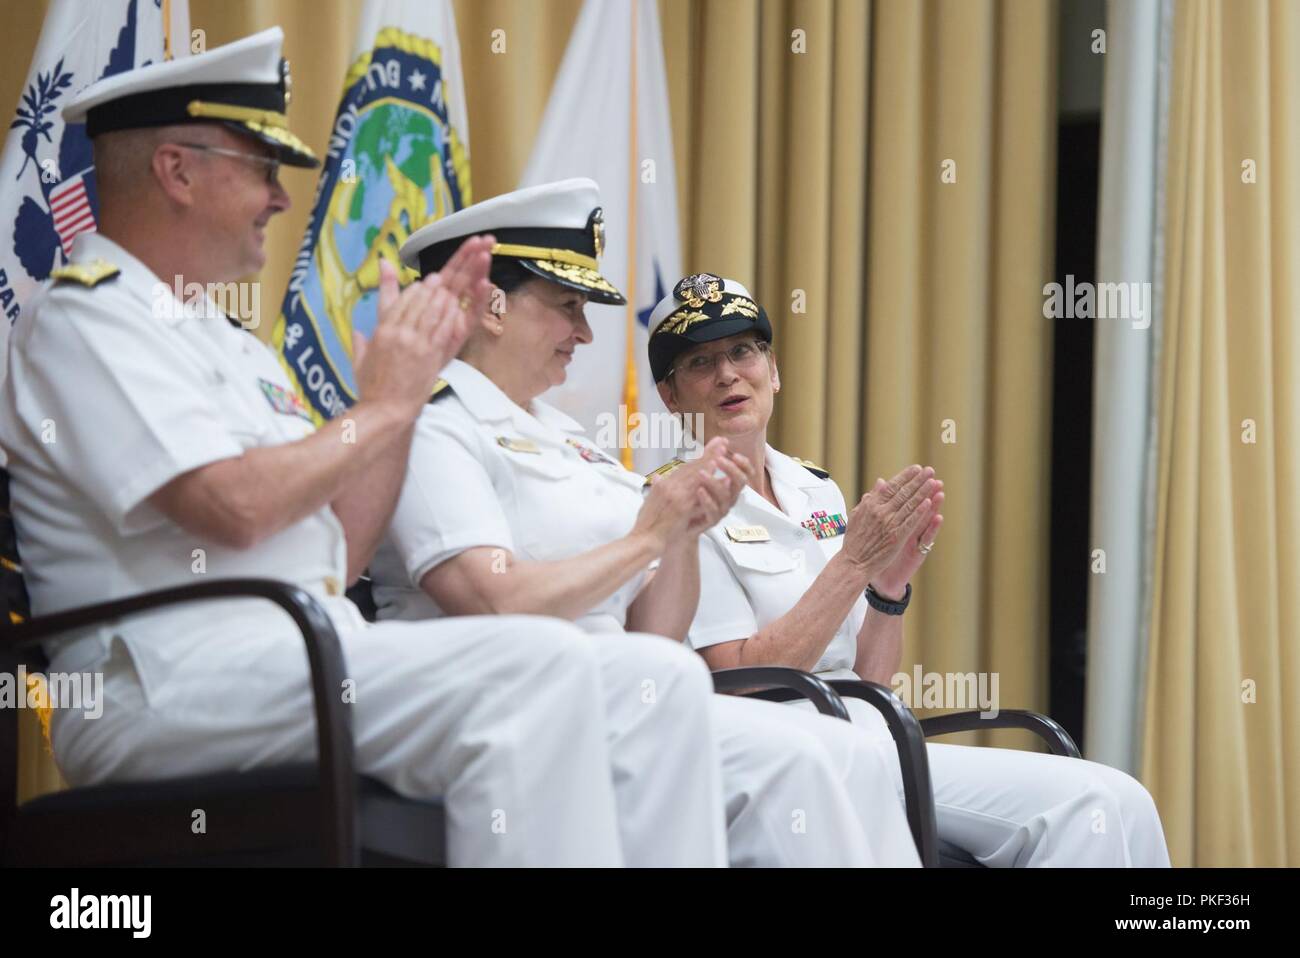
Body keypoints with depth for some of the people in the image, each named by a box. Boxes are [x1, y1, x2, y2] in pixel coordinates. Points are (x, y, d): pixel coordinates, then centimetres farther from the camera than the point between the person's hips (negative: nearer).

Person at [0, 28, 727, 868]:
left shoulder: (230, 342, 25)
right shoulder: (84, 323, -3)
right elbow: (235, 506, -18)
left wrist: (413, 371, 13)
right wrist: (382, 407, -3)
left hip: (306, 663, 9)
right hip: (166, 687, -8)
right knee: (536, 664, -28)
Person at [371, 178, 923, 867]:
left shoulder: (565, 437, 22)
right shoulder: (433, 425, -4)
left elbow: (652, 637, 18)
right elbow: (494, 605, -19)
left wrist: (684, 535, -1)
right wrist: (644, 537, -8)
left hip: (623, 697, 8)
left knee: (849, 758, -13)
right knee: (785, 760, -25)